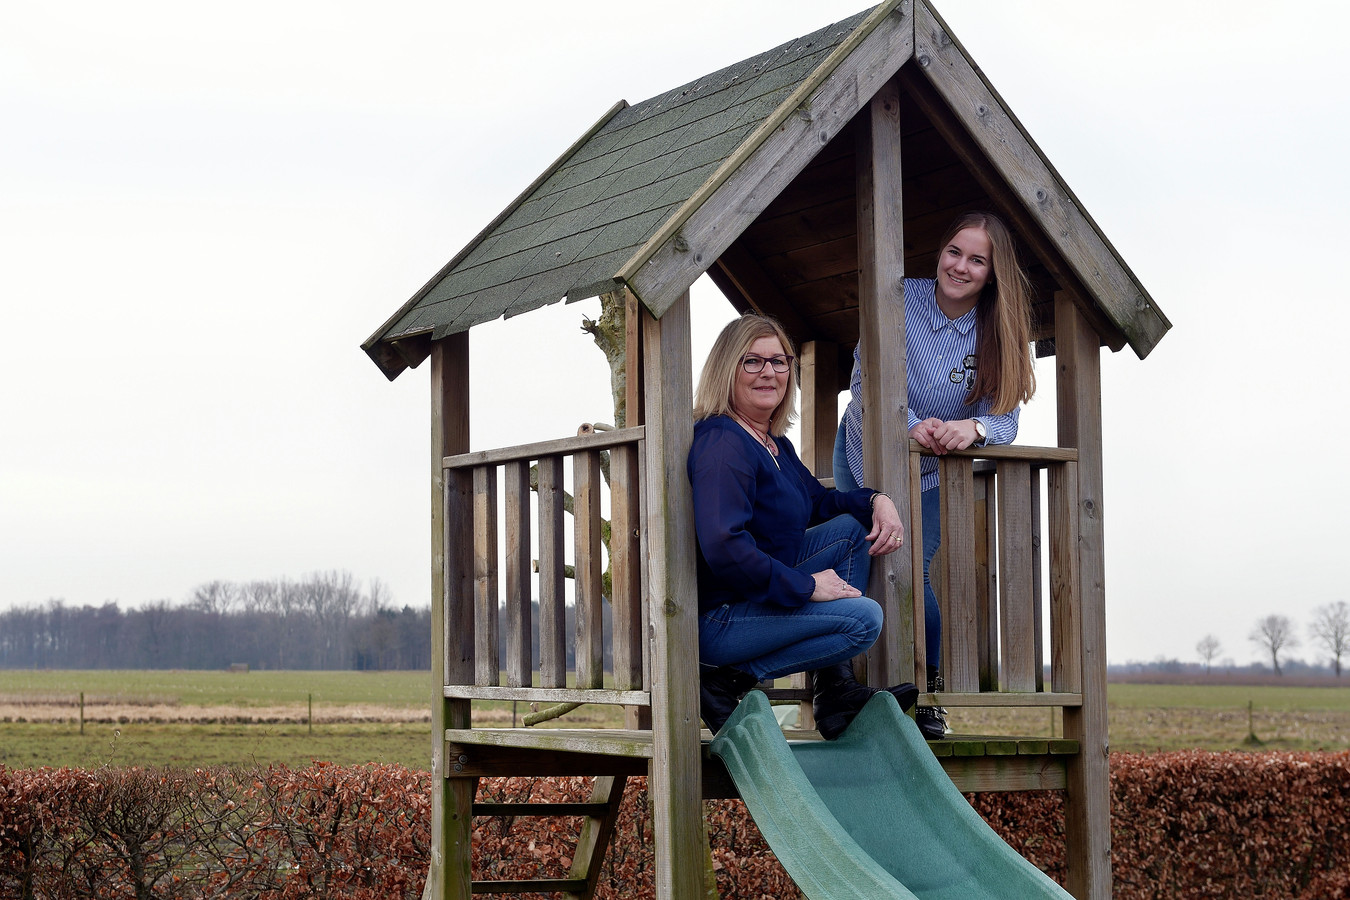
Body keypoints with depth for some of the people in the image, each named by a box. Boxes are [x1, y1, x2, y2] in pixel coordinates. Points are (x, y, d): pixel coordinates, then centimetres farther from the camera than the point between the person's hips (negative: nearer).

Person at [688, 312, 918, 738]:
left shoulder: (774, 444, 13)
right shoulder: (723, 443, -19)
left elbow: (817, 500, 28)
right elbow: (722, 547, -30)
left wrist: (877, 501, 7)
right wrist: (805, 587, -22)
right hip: (715, 618, -10)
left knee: (851, 528, 14)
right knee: (863, 618, -19)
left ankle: (837, 690, 6)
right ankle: (730, 678, -10)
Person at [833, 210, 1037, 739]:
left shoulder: (998, 335, -15)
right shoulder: (900, 299, -19)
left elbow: (1005, 420, -19)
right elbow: (867, 380, -21)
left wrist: (974, 428, -43)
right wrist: (912, 425, -39)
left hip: (933, 474, 0)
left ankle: (927, 696, 7)